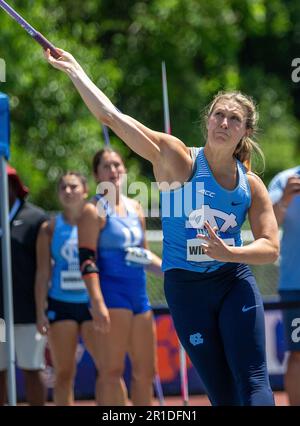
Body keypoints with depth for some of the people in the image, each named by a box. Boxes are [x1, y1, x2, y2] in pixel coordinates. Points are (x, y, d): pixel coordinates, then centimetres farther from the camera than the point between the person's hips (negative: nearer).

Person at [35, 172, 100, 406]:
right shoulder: (50, 228, 6)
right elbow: (43, 272, 4)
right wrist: (40, 311, -2)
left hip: (92, 305, -1)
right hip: (61, 305, 1)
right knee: (64, 373, 3)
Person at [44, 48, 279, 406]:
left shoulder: (251, 185, 0)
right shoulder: (177, 159, -8)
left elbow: (271, 248, -3)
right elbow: (111, 116, -12)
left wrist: (229, 253, -21)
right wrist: (75, 71, -13)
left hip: (235, 284, 2)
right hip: (184, 286, -2)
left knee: (253, 383, -13)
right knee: (223, 395, 0)